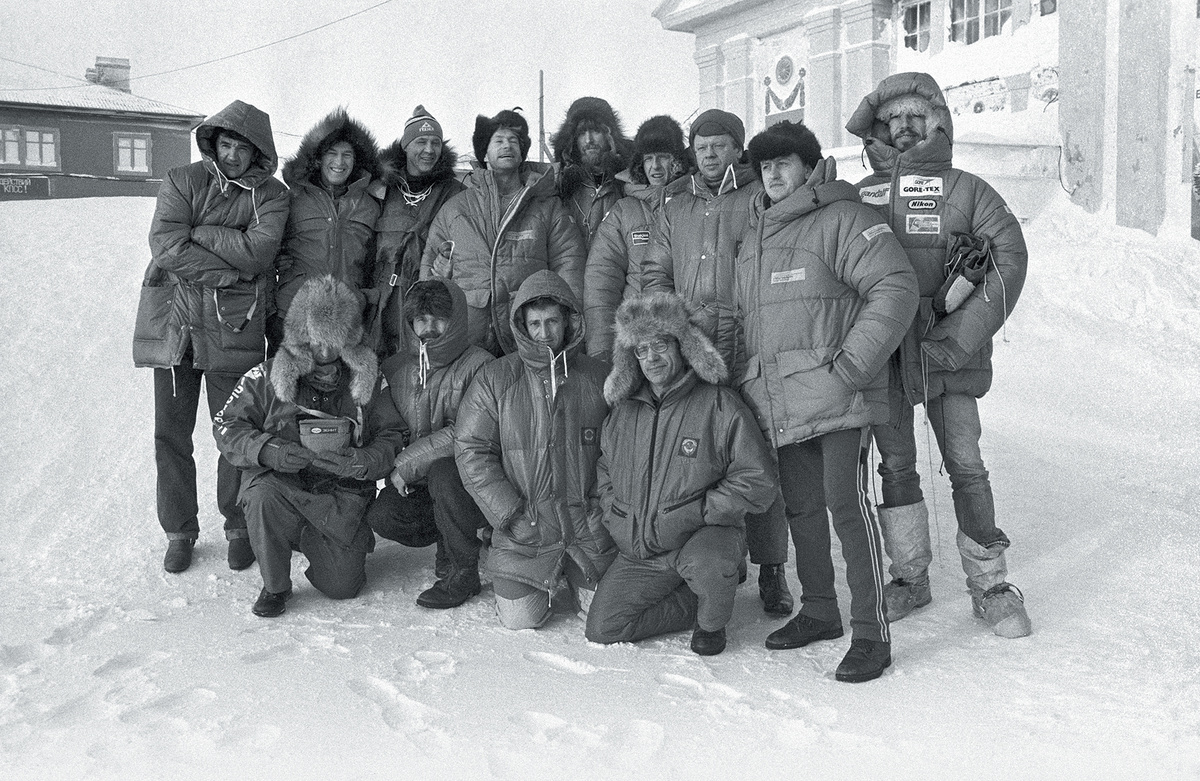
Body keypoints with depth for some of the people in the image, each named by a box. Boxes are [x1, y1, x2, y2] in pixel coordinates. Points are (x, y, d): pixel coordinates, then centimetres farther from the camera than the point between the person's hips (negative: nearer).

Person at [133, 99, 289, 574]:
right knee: (171, 434, 7)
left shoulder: (271, 195, 2)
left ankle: (238, 527, 23)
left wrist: (197, 233, -11)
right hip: (172, 322, 1)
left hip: (234, 331, -1)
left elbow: (258, 250, -15)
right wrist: (231, 270, -13)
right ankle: (179, 531, 21)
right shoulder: (182, 182, 4)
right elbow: (165, 246, -10)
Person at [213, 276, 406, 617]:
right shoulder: (267, 378, -3)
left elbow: (393, 437, 1)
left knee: (343, 586, -9)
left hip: (342, 494, 1)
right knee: (263, 494, -36)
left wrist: (359, 462, -20)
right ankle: (275, 586, -8)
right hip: (281, 483, -1)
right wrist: (267, 451, -23)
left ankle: (314, 541, 28)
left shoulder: (368, 379, 1)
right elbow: (226, 428, -3)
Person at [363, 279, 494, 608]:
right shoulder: (396, 367, 6)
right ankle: (452, 538, 8)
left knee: (443, 472, -35)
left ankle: (463, 572, -15)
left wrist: (408, 463, -19)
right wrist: (394, 469, -5)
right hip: (415, 485, 5)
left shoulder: (479, 366, -11)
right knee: (380, 516, -21)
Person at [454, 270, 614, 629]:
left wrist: (603, 507, -5)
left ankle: (576, 575, 29)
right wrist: (512, 515, -11)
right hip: (525, 529, -1)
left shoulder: (599, 378, 1)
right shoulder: (493, 380, -2)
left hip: (590, 522, 1)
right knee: (520, 618, -7)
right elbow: (471, 451, -5)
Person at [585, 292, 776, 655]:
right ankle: (695, 604, 12)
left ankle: (713, 623, -3)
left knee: (705, 564, -39)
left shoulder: (719, 404, -9)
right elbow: (603, 470, 23)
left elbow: (757, 479, -11)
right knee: (601, 628, -6)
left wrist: (700, 510, -16)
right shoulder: (623, 412, 7)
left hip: (706, 534, -5)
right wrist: (616, 514, 6)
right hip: (639, 552, 5)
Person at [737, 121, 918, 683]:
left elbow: (897, 288, -13)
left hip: (836, 398, -7)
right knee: (801, 507, 13)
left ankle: (870, 633, -5)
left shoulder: (841, 220, -3)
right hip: (779, 403, 7)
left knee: (846, 505, -12)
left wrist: (853, 365, -17)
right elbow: (746, 320, 29)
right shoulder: (754, 239, 21)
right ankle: (818, 610, 27)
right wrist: (747, 381, 15)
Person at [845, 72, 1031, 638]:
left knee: (966, 468, -2)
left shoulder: (966, 190, 1)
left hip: (950, 353, -2)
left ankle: (989, 584, 9)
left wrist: (957, 338, -14)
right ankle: (909, 578, 21)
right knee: (895, 467, 7)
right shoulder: (857, 197, 9)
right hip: (882, 356, 2)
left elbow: (1010, 258, -6)